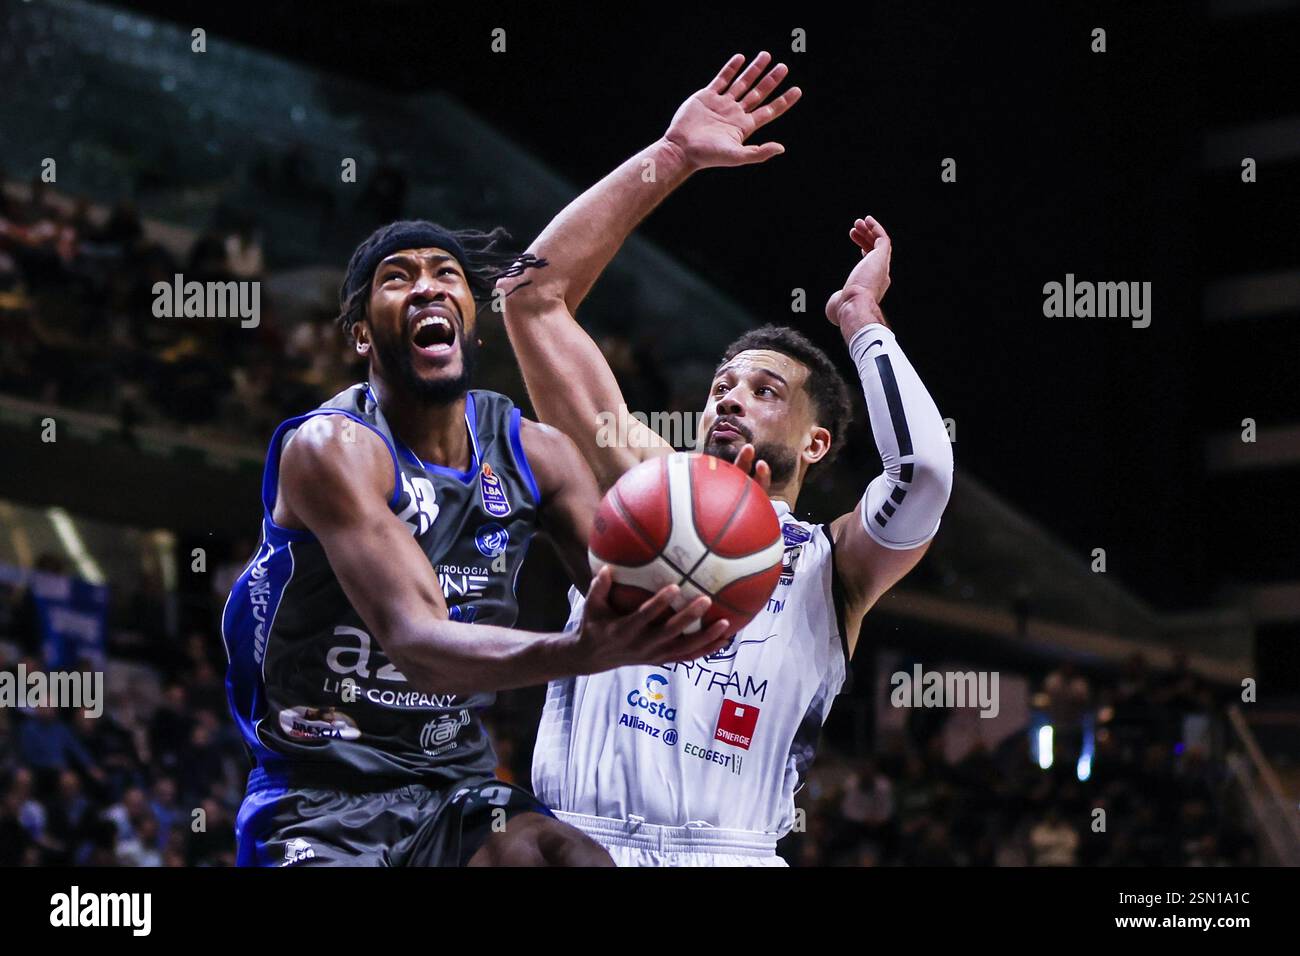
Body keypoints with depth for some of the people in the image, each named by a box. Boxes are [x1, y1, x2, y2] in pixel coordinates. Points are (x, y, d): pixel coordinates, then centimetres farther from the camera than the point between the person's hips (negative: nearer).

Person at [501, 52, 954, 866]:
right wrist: (671, 158, 10)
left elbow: (923, 473, -11)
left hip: (729, 852, -1)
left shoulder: (831, 569, 11)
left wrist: (861, 314, 3)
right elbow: (536, 292, 13)